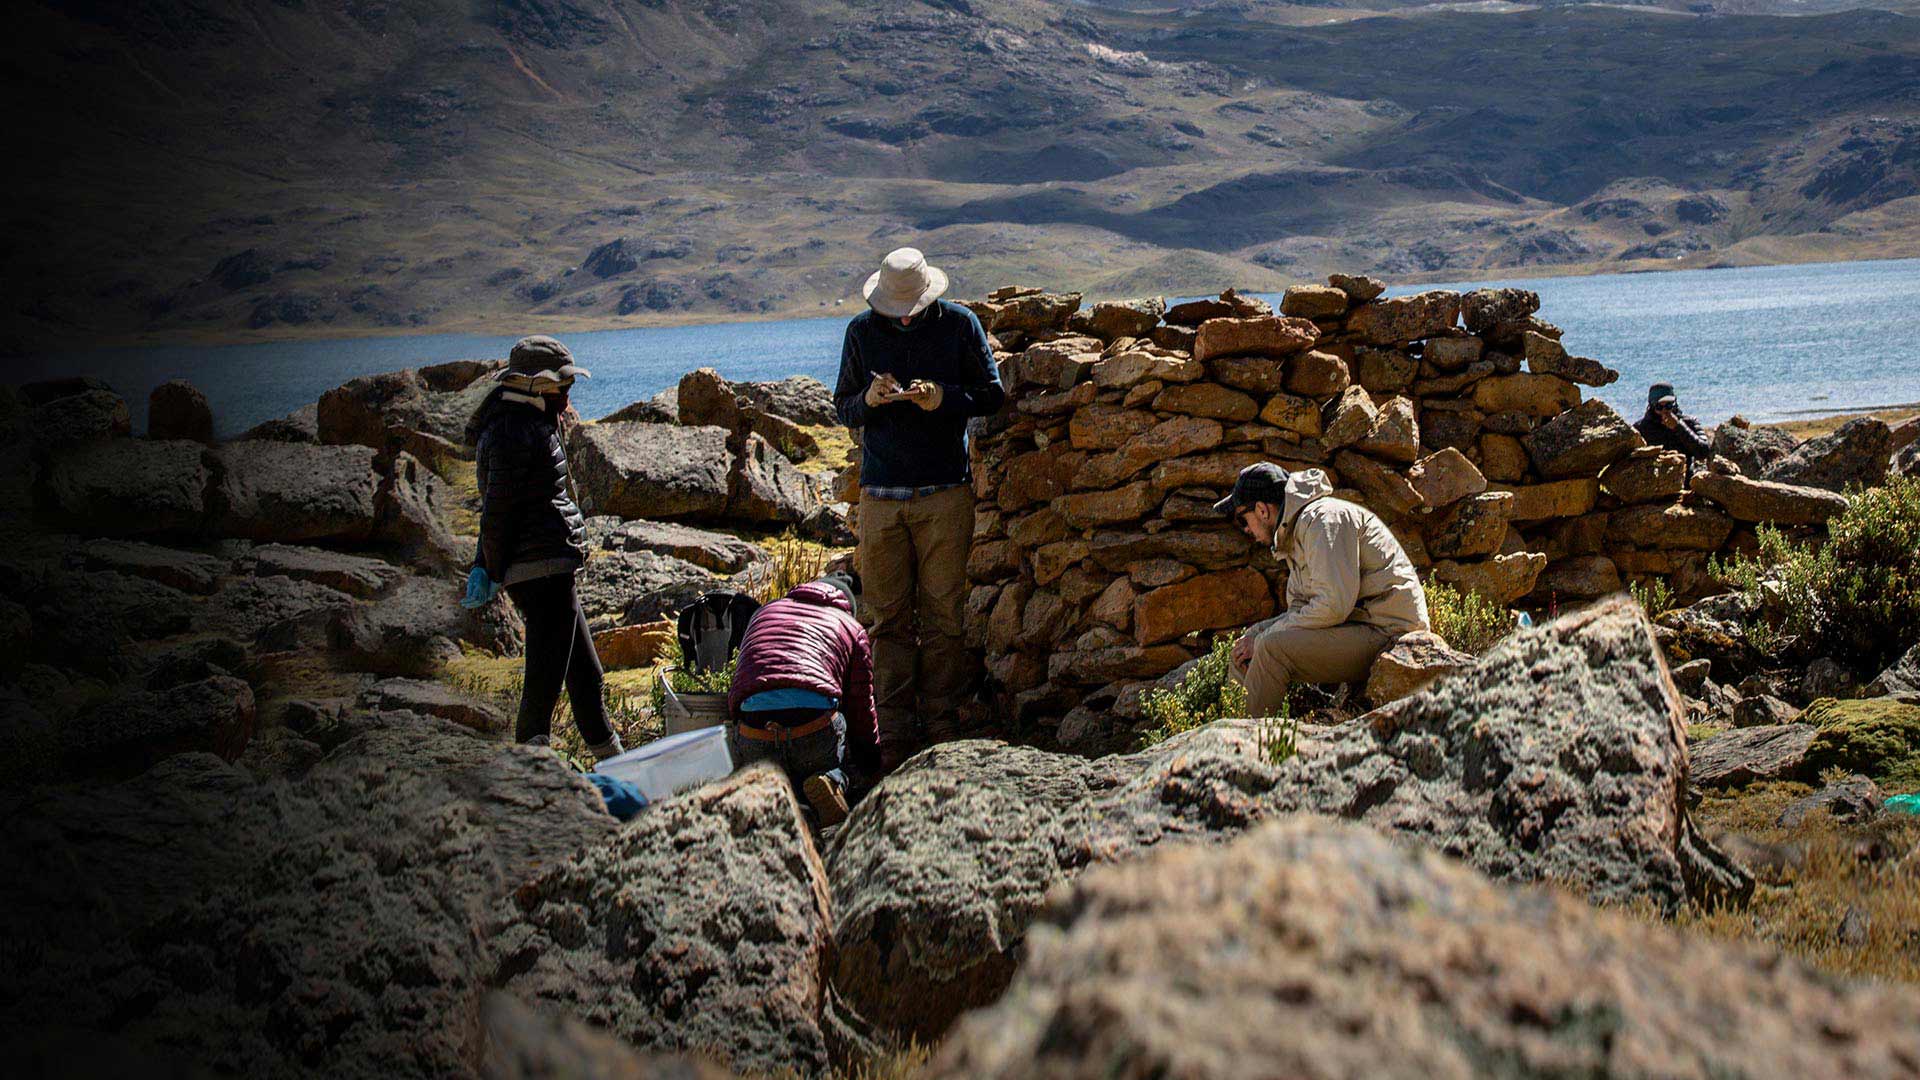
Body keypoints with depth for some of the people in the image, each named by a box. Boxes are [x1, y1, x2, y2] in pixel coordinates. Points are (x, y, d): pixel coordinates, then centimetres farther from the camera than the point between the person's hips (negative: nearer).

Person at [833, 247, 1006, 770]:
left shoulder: (959, 323, 2)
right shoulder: (862, 330, 7)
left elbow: (993, 394, 3)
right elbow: (843, 409, 11)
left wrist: (944, 399, -15)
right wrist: (869, 400, -12)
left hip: (945, 493, -1)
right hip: (881, 496, 1)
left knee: (943, 617, -1)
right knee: (891, 619, 2)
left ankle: (942, 728, 6)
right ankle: (895, 739, 5)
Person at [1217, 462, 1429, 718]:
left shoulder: (1324, 518, -13)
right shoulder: (1298, 528, 19)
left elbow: (1333, 606, -24)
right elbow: (1301, 610, 20)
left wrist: (1264, 637, -15)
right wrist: (1255, 635, 2)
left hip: (1387, 634, -11)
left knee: (1273, 648, -26)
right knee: (1246, 656, 8)